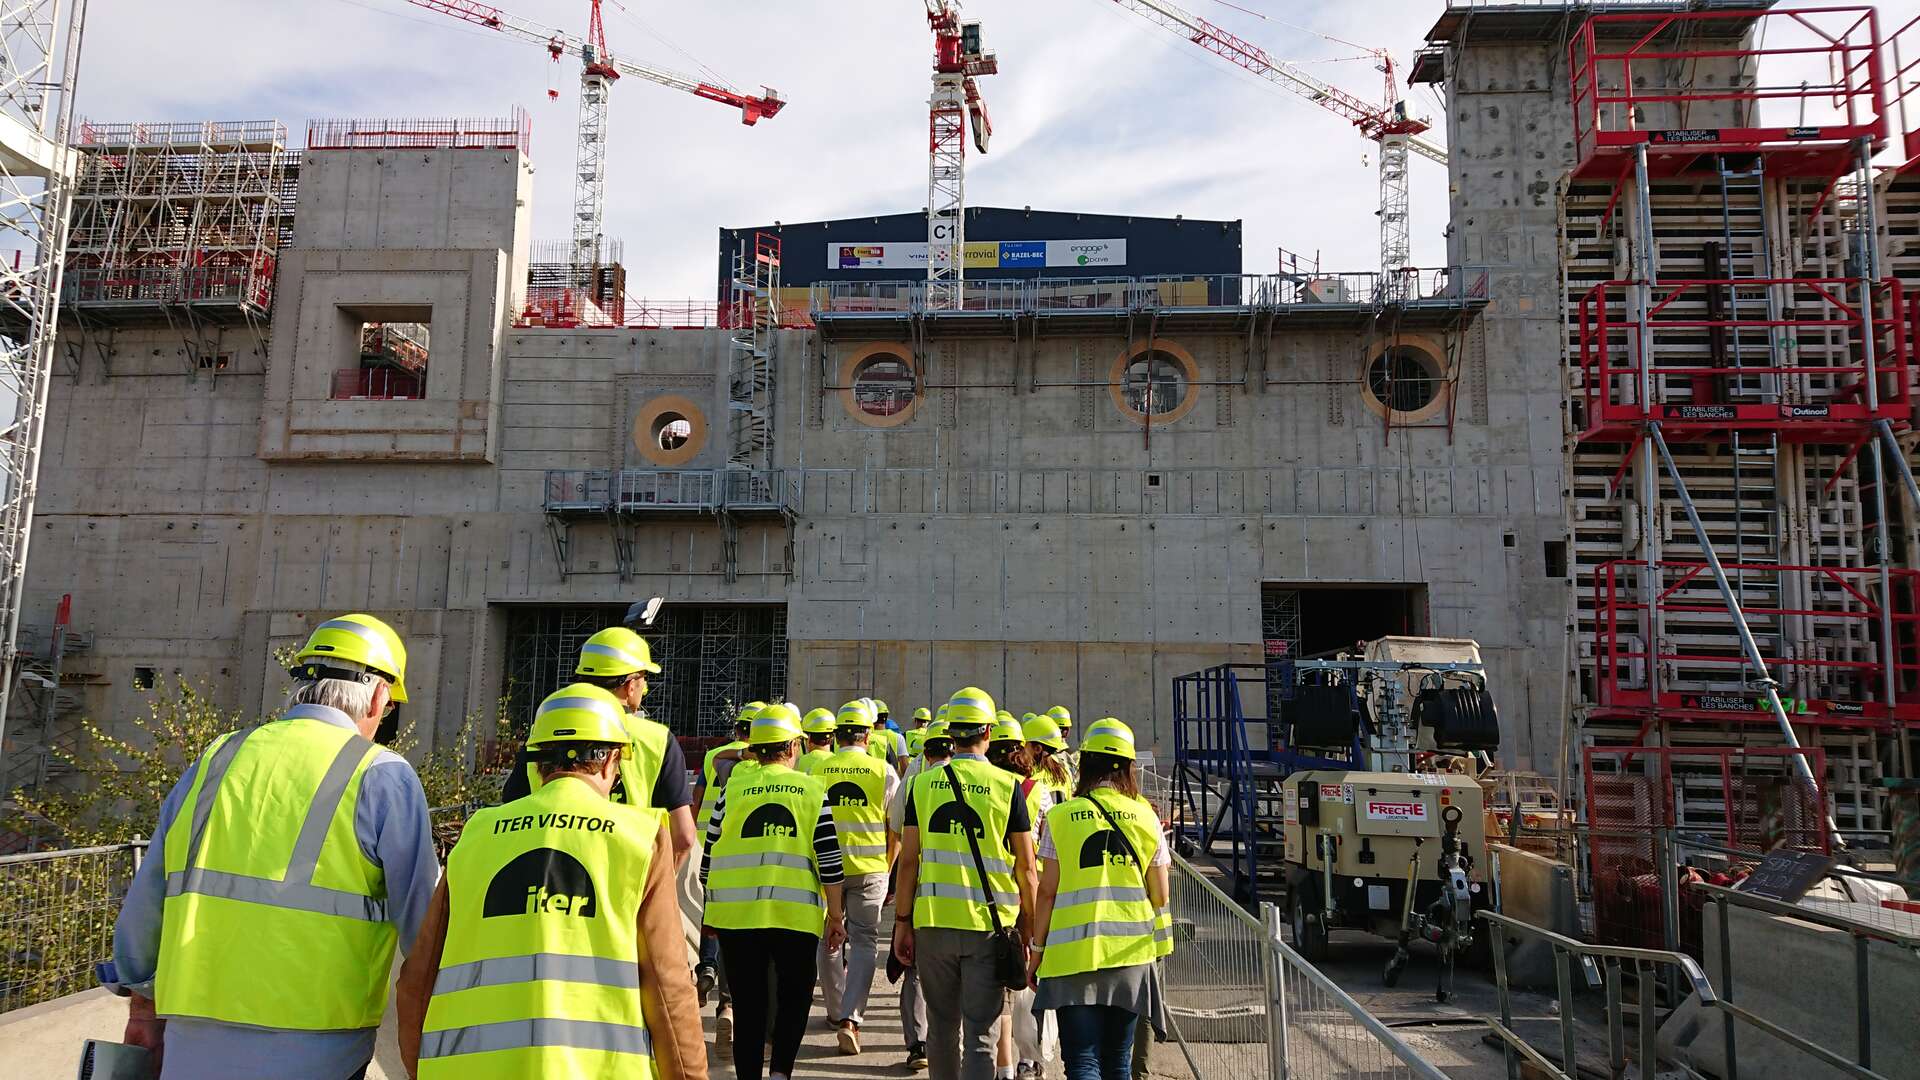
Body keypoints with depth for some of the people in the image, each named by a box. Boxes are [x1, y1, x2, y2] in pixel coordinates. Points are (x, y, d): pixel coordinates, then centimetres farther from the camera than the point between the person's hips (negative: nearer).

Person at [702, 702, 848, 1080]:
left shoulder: (733, 788, 4)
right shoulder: (811, 790, 1)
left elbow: (711, 854, 8)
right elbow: (829, 860, -1)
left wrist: (711, 907, 21)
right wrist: (835, 915, 7)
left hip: (737, 914, 1)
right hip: (795, 914, -1)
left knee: (748, 1005, 11)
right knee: (795, 995, 15)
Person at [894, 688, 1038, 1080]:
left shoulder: (923, 783, 1)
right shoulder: (1006, 786, -4)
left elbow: (909, 860, 0)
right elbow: (1026, 867, -2)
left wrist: (902, 921, 7)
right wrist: (1029, 925, 7)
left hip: (933, 920, 2)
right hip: (990, 923, -2)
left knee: (942, 1023, 18)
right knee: (982, 1030, 3)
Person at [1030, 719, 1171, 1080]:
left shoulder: (1061, 816, -4)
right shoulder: (1146, 817, 2)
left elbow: (1047, 891, -3)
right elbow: (1160, 895, 5)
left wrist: (1037, 947, 7)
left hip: (1074, 952, -3)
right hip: (1131, 952, 3)